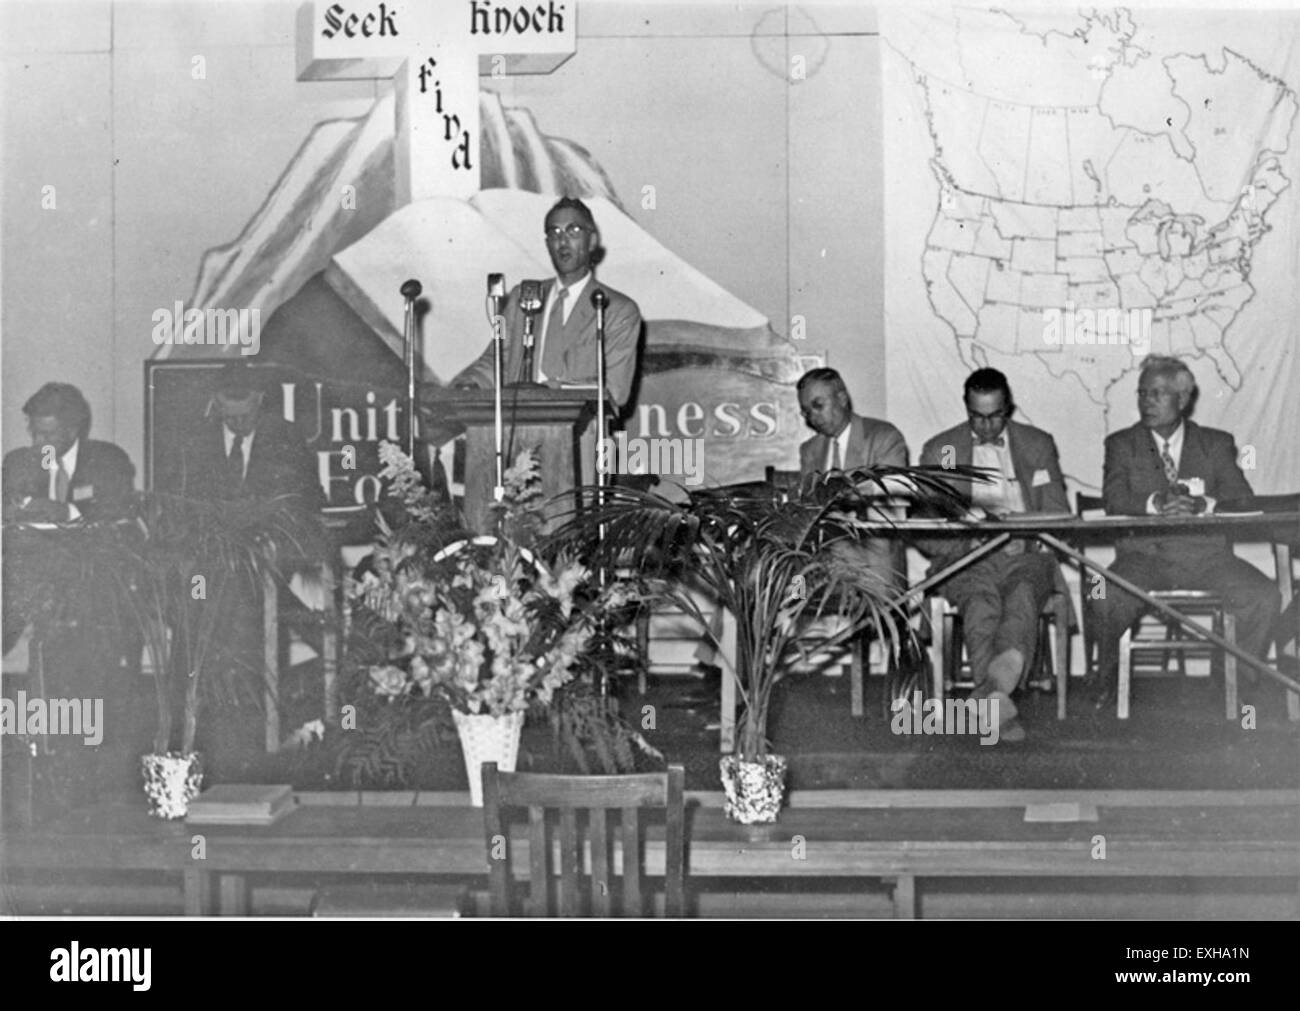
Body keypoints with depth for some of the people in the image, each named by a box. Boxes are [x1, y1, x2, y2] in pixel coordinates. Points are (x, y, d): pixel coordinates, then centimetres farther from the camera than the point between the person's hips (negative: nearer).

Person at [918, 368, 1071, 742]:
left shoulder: (1038, 444, 19)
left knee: (1023, 592, -36)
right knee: (981, 600, -36)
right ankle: (1000, 703, -54)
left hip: (1026, 553, 0)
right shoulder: (939, 449, 16)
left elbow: (1058, 514, 15)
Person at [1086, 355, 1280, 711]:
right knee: (1105, 600, -32)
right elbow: (1115, 500, -2)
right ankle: (1107, 679, -4)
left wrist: (1201, 504, -18)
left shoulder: (1217, 444, 16)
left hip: (1206, 555, 1)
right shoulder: (1121, 444, 14)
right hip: (1144, 555, -1)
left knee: (1265, 598, -24)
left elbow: (1242, 500, 3)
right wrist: (1157, 503, -22)